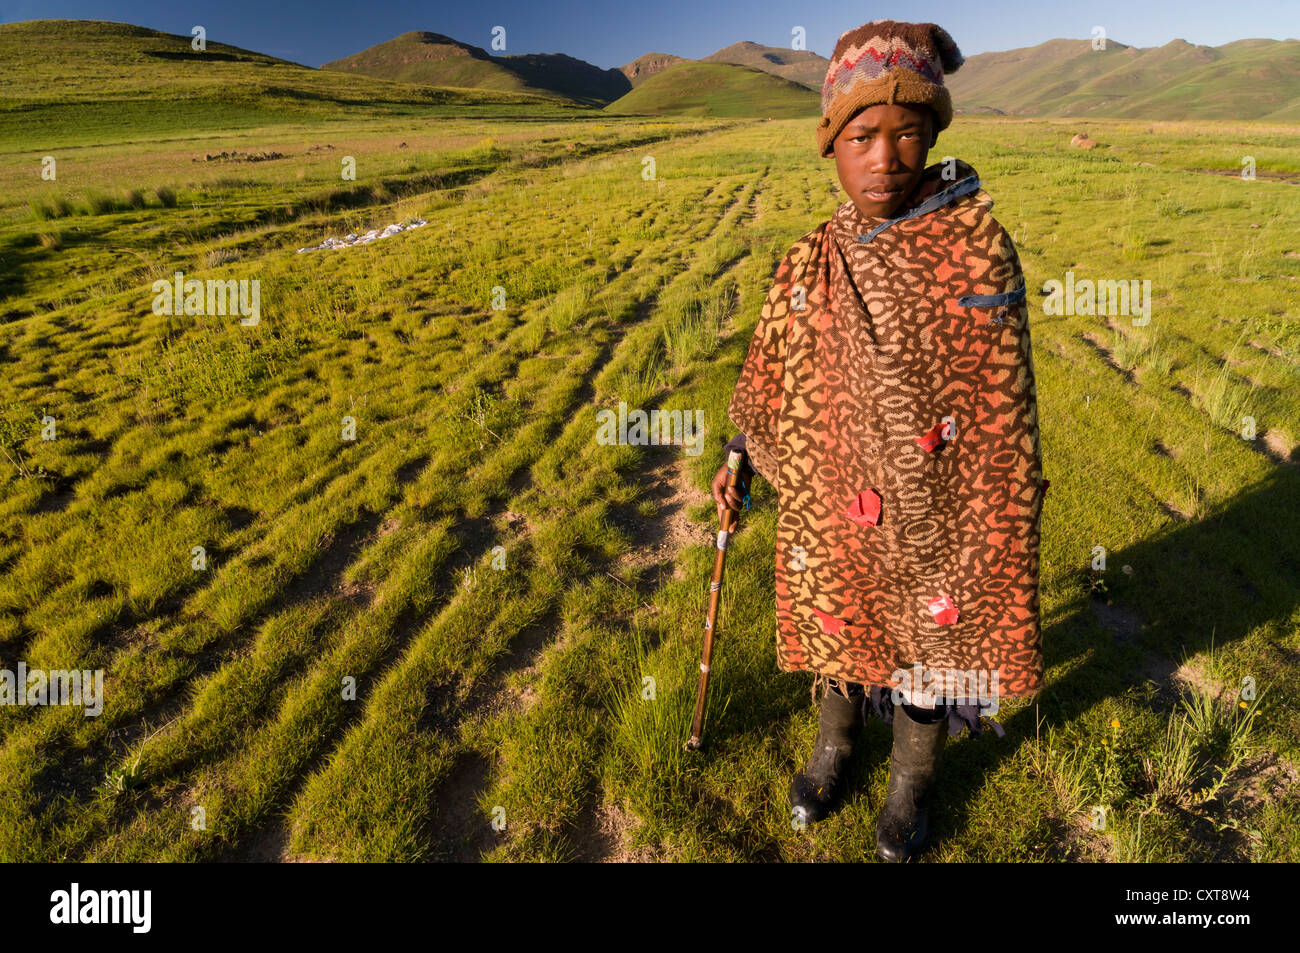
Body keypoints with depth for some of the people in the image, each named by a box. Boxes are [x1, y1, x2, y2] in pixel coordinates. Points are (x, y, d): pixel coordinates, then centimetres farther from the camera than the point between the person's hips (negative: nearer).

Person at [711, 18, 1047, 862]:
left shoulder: (977, 244, -13)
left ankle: (914, 781, 44)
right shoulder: (811, 260, -2)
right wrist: (740, 459, 14)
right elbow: (772, 366, 10)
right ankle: (836, 741, 51)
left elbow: (1004, 399, -11)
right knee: (836, 626, 21)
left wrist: (1001, 532, -10)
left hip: (929, 507, -3)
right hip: (828, 504, 3)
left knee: (930, 639, 16)